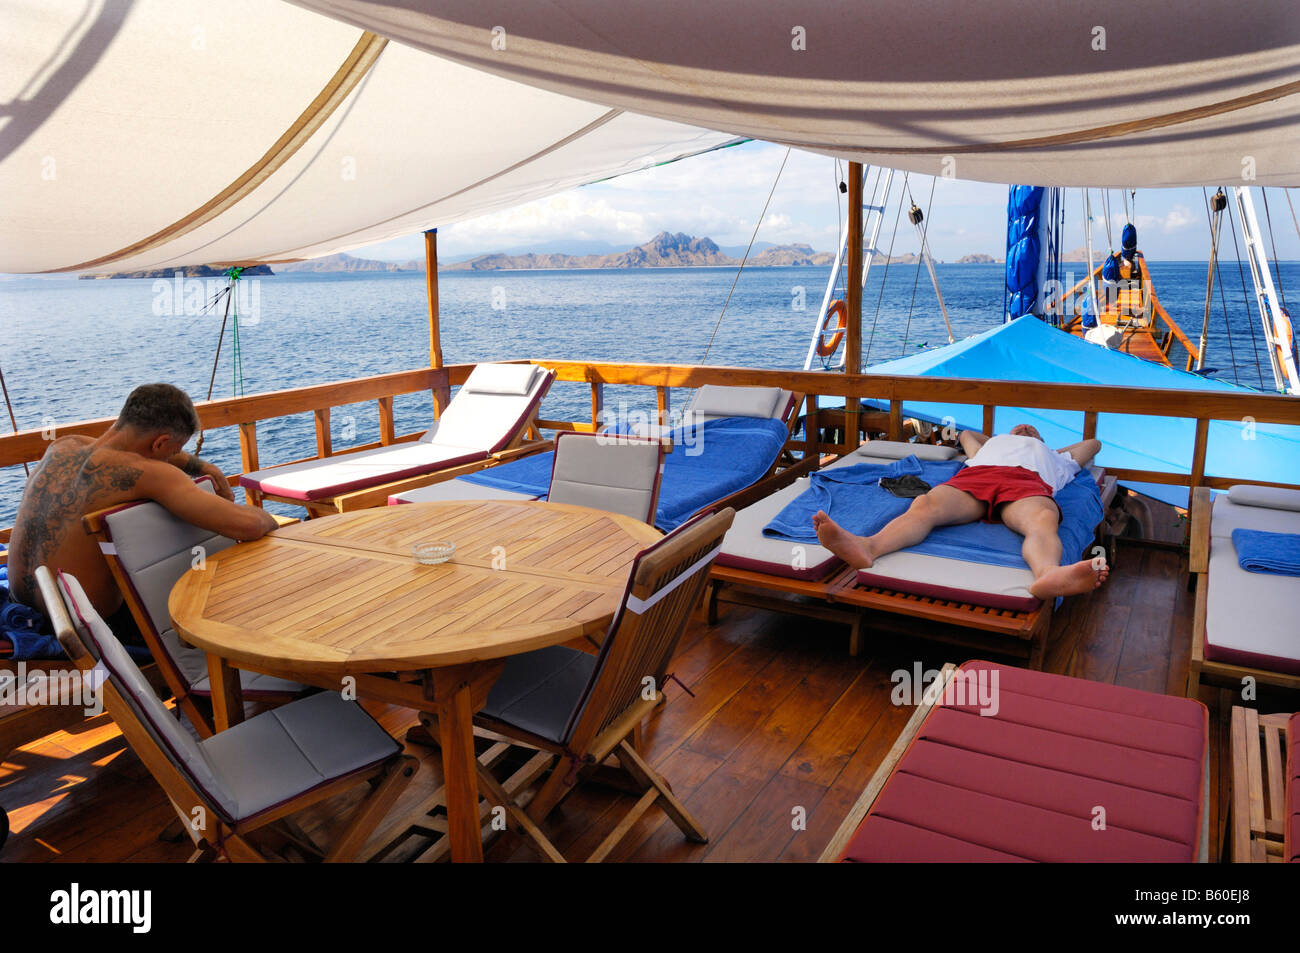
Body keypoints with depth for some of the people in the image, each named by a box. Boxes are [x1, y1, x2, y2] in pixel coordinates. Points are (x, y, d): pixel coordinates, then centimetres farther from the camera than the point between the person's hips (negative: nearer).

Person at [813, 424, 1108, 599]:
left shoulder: (1056, 459, 49)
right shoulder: (992, 443, 49)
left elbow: (1094, 443, 61)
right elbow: (966, 434, 66)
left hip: (1027, 481, 0)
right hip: (974, 476, 0)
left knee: (1043, 520, -39)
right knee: (925, 504, -34)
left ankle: (1048, 575, -73)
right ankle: (867, 546, -63)